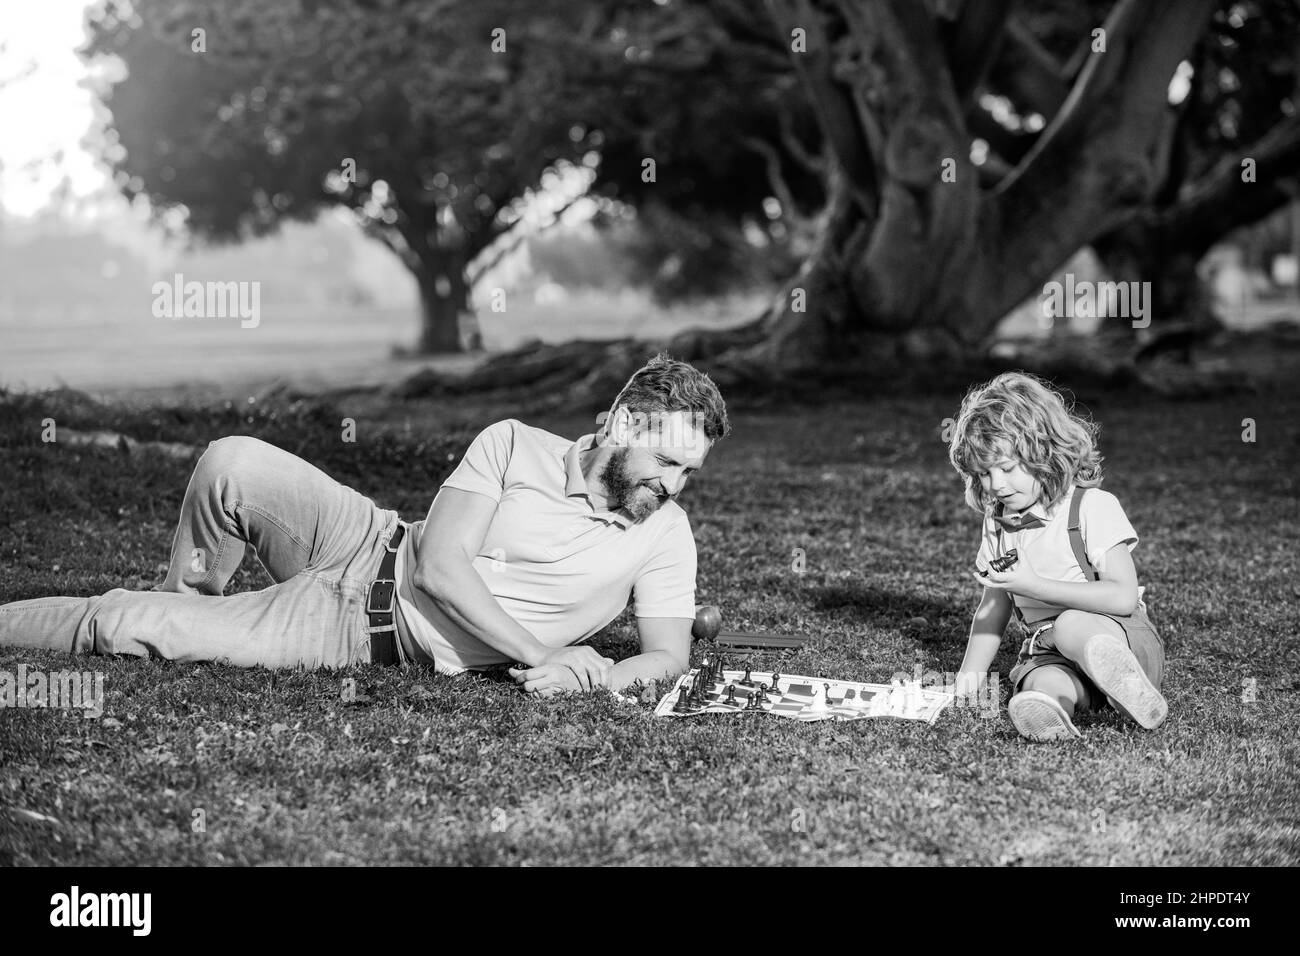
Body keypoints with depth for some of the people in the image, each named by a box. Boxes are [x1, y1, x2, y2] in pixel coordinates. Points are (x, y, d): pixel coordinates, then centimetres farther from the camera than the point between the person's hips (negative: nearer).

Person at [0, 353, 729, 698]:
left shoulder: (667, 536, -11)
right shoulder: (513, 447, -10)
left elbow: (669, 655, -11)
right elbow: (440, 563, -17)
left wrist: (600, 677, -33)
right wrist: (540, 653, -27)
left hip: (363, 637, -1)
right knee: (234, 465, -20)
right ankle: (192, 600, 12)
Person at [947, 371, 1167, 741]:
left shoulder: (1093, 507, -9)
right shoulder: (997, 524, 11)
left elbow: (1123, 597, -18)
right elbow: (993, 607, 17)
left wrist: (1035, 585, -21)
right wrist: (971, 671, 2)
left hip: (1123, 636, -4)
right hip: (1048, 654, 4)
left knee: (1071, 627, -37)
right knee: (1042, 682, -32)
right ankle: (1048, 709, -61)